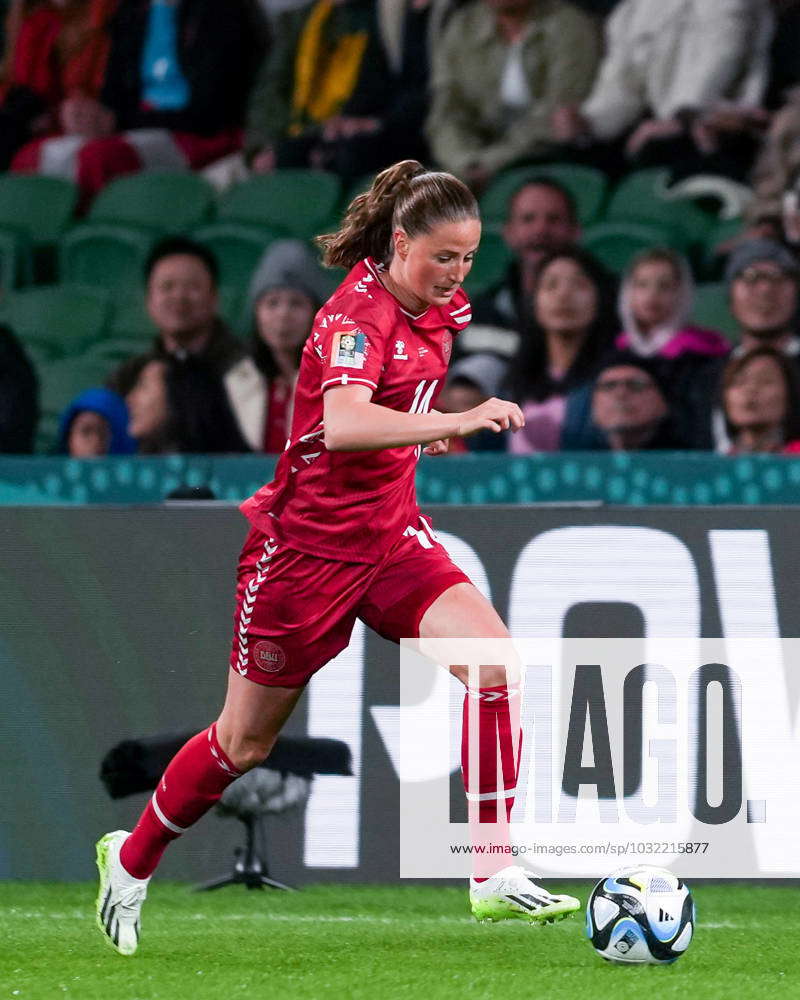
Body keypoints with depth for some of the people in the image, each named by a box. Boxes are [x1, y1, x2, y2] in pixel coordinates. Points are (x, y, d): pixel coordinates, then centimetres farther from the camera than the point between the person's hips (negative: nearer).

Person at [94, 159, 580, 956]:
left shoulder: (436, 309, 2)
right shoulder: (357, 315, -23)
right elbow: (344, 425, -44)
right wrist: (459, 422, -51)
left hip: (389, 534, 6)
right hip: (307, 545, -6)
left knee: (494, 663, -18)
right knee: (245, 742, 8)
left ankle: (495, 876, -15)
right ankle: (131, 860, 34)